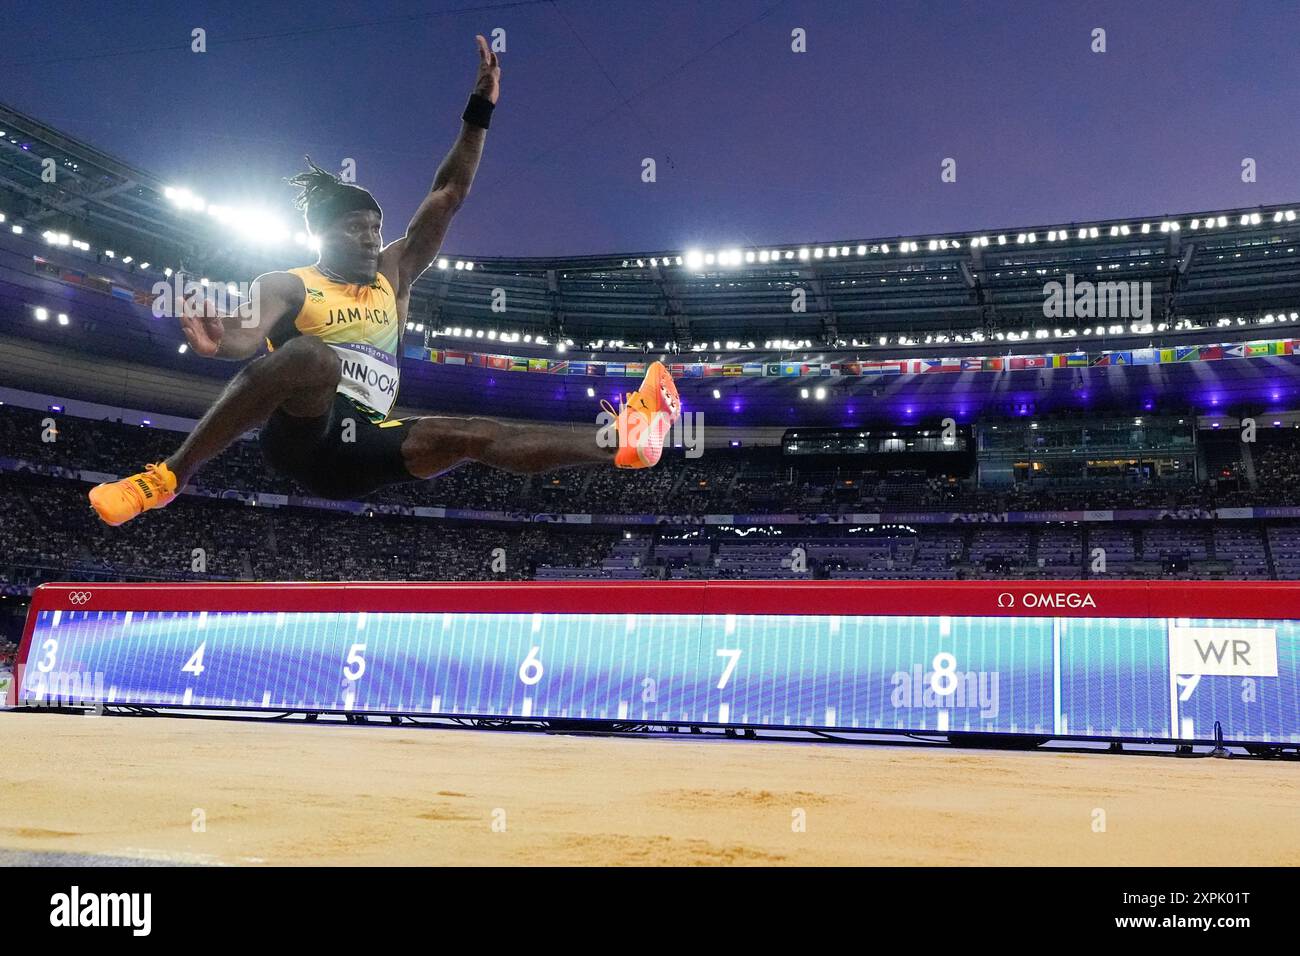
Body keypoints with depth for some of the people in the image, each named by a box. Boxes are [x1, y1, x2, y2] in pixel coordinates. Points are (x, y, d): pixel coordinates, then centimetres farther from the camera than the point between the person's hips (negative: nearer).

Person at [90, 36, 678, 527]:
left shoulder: (392, 276, 18)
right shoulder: (286, 286, 5)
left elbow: (448, 197, 15)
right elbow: (248, 337, -17)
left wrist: (479, 111, 9)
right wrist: (220, 341, -44)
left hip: (364, 446, 6)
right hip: (299, 435, -5)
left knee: (478, 436, -13)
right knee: (311, 354, -37)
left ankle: (616, 442, -17)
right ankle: (167, 478, -35)